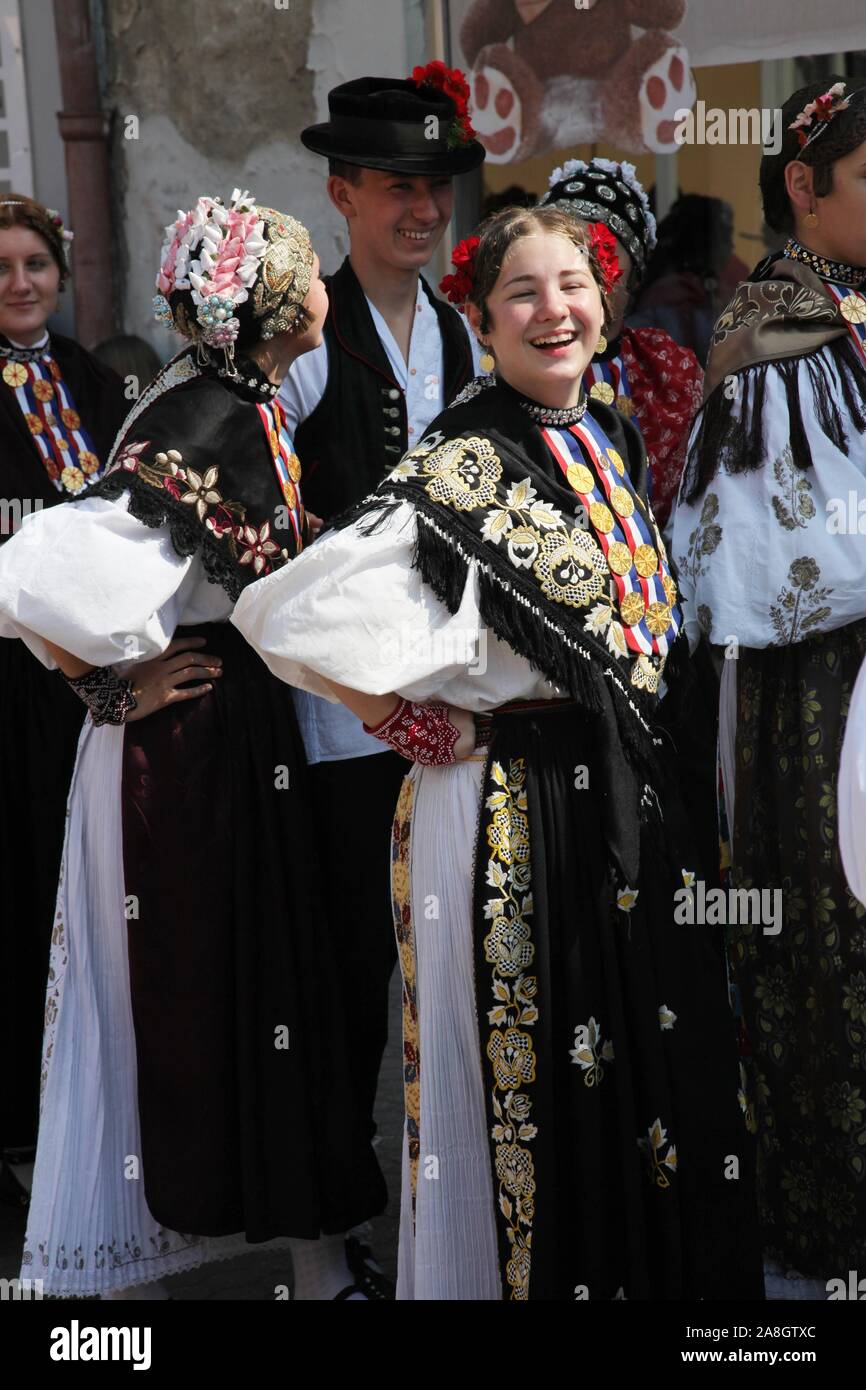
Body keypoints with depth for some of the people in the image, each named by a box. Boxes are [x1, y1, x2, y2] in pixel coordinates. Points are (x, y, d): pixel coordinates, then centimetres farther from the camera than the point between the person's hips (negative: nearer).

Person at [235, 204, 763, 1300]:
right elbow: (298, 619, -28)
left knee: (651, 1060, 17)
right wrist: (421, 724, -15)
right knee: (543, 1085, 4)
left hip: (629, 793, 8)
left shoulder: (610, 440, 8)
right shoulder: (463, 467, -17)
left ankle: (663, 1264, 36)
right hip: (515, 811, -8)